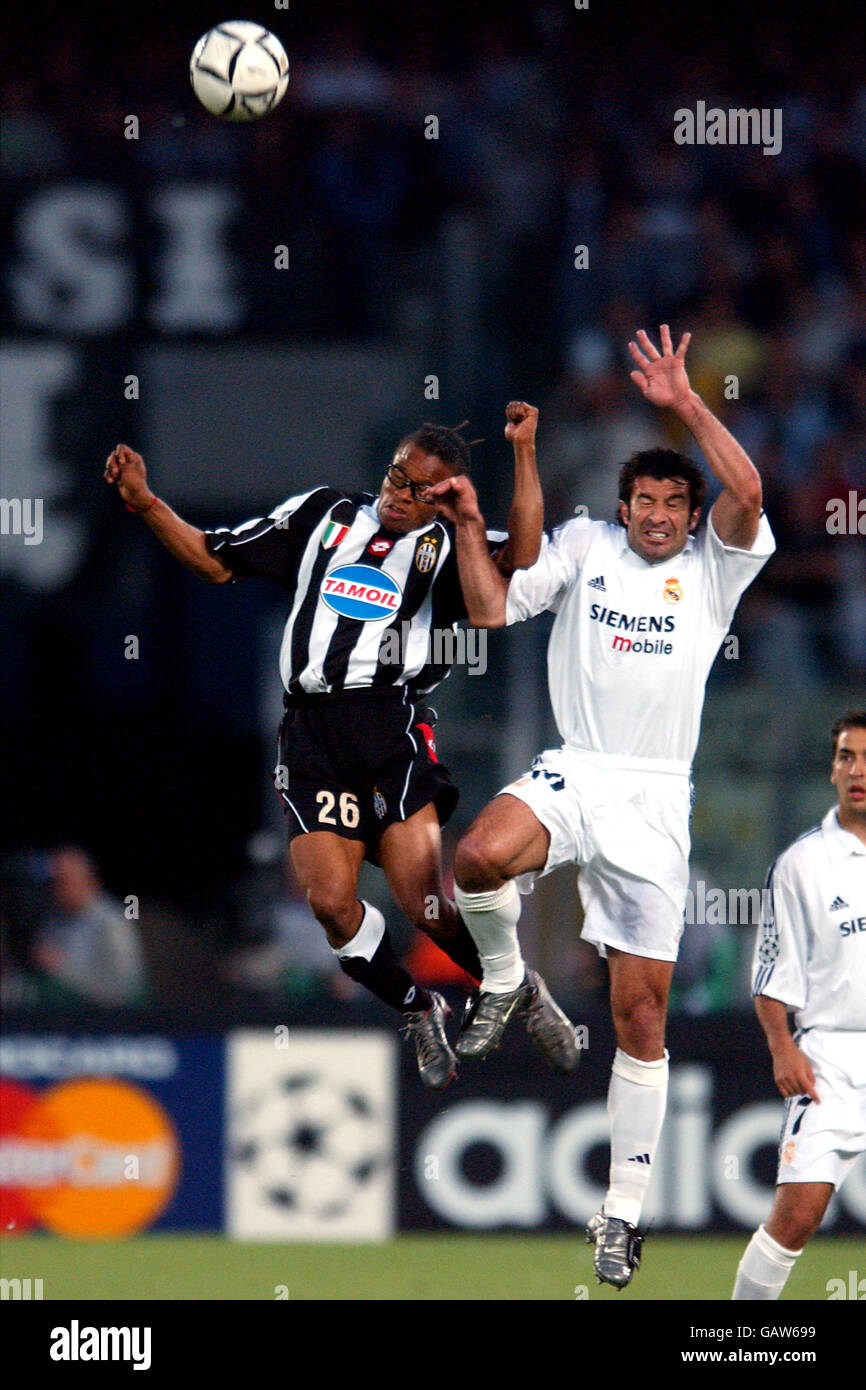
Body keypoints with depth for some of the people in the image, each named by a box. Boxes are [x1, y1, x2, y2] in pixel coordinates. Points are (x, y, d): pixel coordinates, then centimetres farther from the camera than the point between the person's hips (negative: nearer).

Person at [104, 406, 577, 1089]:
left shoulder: (448, 547, 7)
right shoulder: (323, 514, 17)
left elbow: (520, 557, -14)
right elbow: (217, 560, 24)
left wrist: (524, 451, -16)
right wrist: (145, 501, 14)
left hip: (391, 725, -3)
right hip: (311, 734, 3)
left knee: (423, 898, -14)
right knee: (330, 902, -10)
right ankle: (419, 1011, 15)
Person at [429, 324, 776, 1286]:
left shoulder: (713, 568, 6)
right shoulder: (584, 546, 10)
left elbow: (746, 493, -13)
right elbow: (492, 606, 7)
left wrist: (685, 403, -17)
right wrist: (469, 528, -6)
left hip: (654, 801, 0)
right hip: (570, 775, 0)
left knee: (642, 1018, -1)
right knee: (480, 856, -35)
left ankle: (623, 1210, 8)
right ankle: (503, 978, -2)